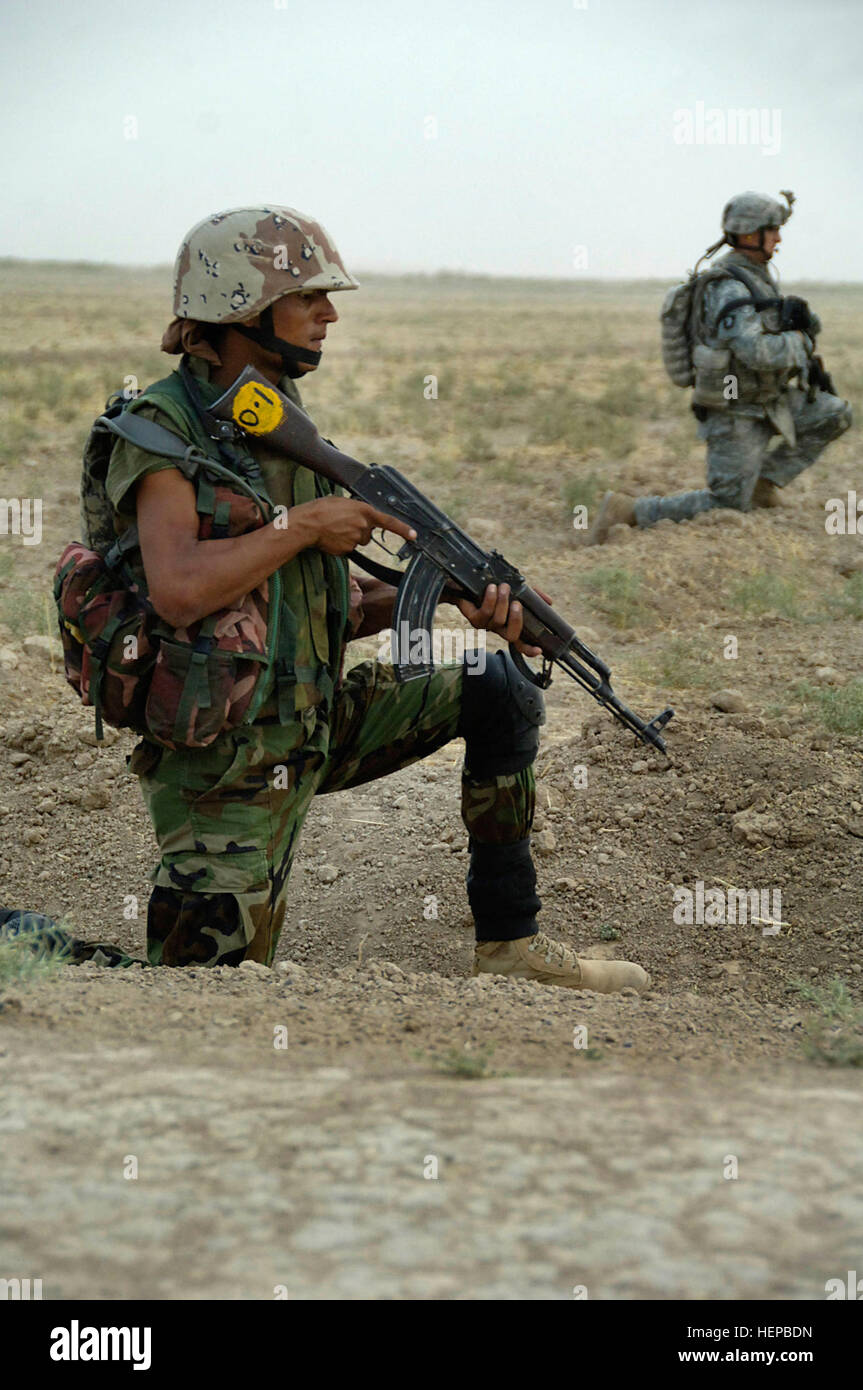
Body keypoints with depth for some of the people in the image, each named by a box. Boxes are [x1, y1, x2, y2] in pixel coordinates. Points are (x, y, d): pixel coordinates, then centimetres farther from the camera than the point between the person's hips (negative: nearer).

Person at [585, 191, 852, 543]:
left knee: (835, 415, 11)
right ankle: (626, 511, -1)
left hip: (763, 400, 9)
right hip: (734, 416, -9)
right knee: (725, 508, -6)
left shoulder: (753, 276, 7)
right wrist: (801, 342, -19)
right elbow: (756, 352, -36)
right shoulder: (729, 289, -25)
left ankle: (761, 484, 13)